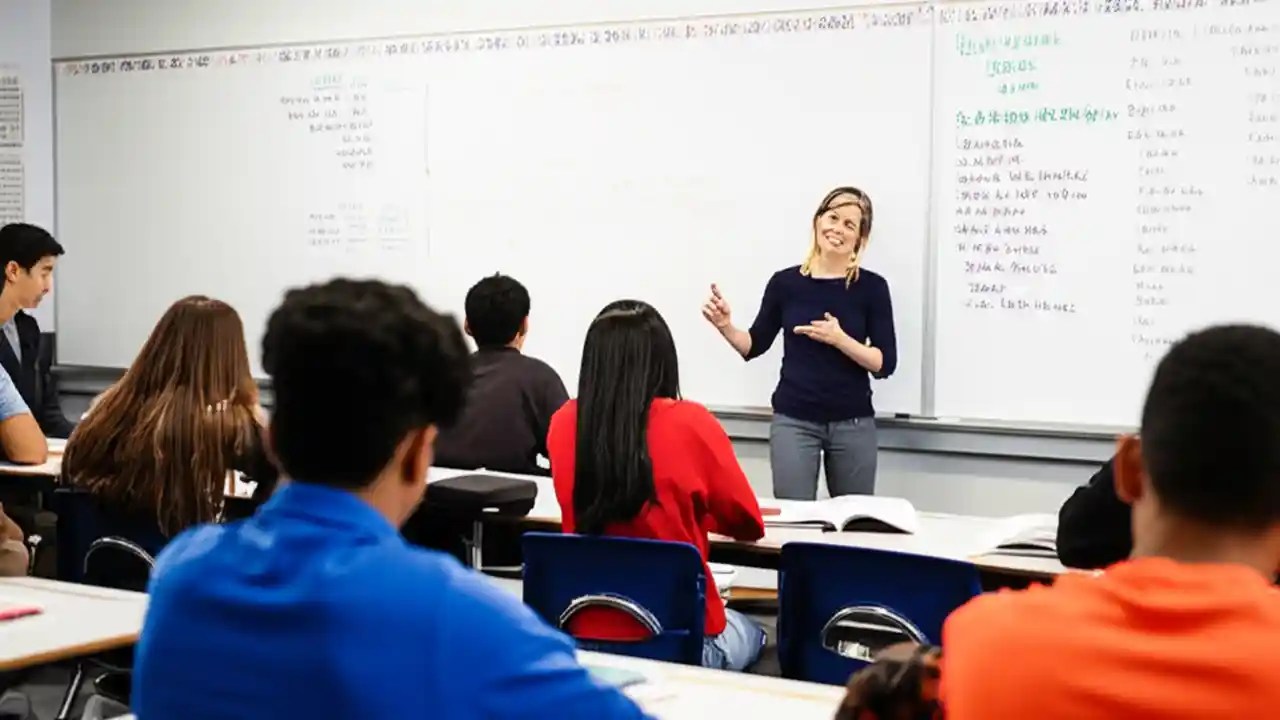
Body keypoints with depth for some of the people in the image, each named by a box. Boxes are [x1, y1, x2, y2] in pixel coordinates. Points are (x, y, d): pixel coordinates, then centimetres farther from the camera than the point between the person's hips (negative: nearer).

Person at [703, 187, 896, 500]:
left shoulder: (871, 287, -1)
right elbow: (755, 346, 11)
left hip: (853, 424, 0)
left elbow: (885, 364, -5)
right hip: (793, 421, 0)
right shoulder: (785, 283, 1)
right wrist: (726, 326, -7)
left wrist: (840, 339, -18)